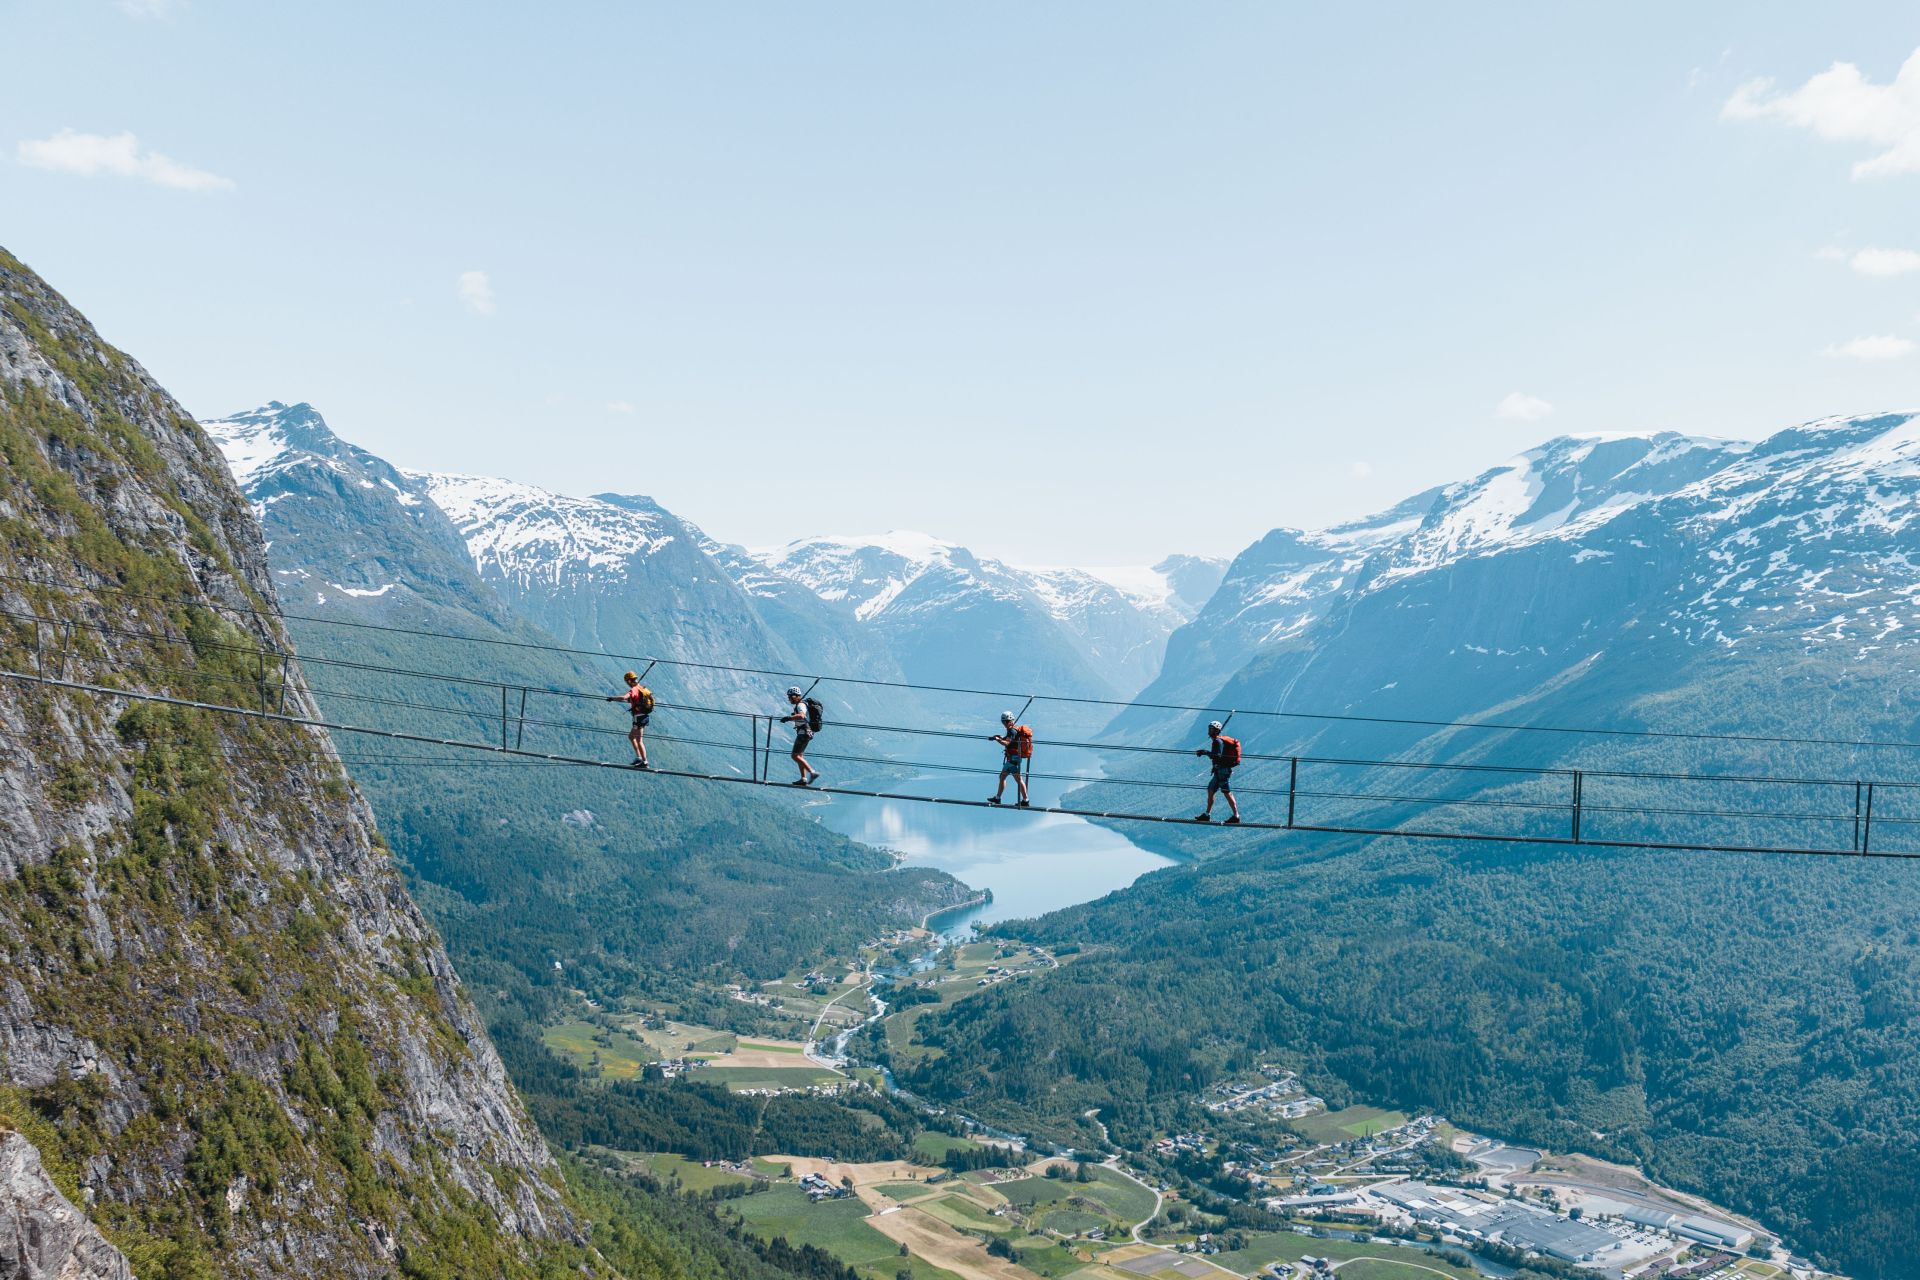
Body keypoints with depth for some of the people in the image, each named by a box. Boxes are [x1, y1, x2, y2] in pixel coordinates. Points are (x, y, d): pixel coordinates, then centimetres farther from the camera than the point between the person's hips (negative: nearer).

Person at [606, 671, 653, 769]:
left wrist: (612, 698, -20)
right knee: (631, 736, 21)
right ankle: (638, 757, 16)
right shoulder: (642, 688, 13)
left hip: (639, 717, -9)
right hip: (645, 716, 9)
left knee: (639, 741, -3)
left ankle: (645, 763, -2)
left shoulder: (634, 690, -15)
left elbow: (624, 697, -32)